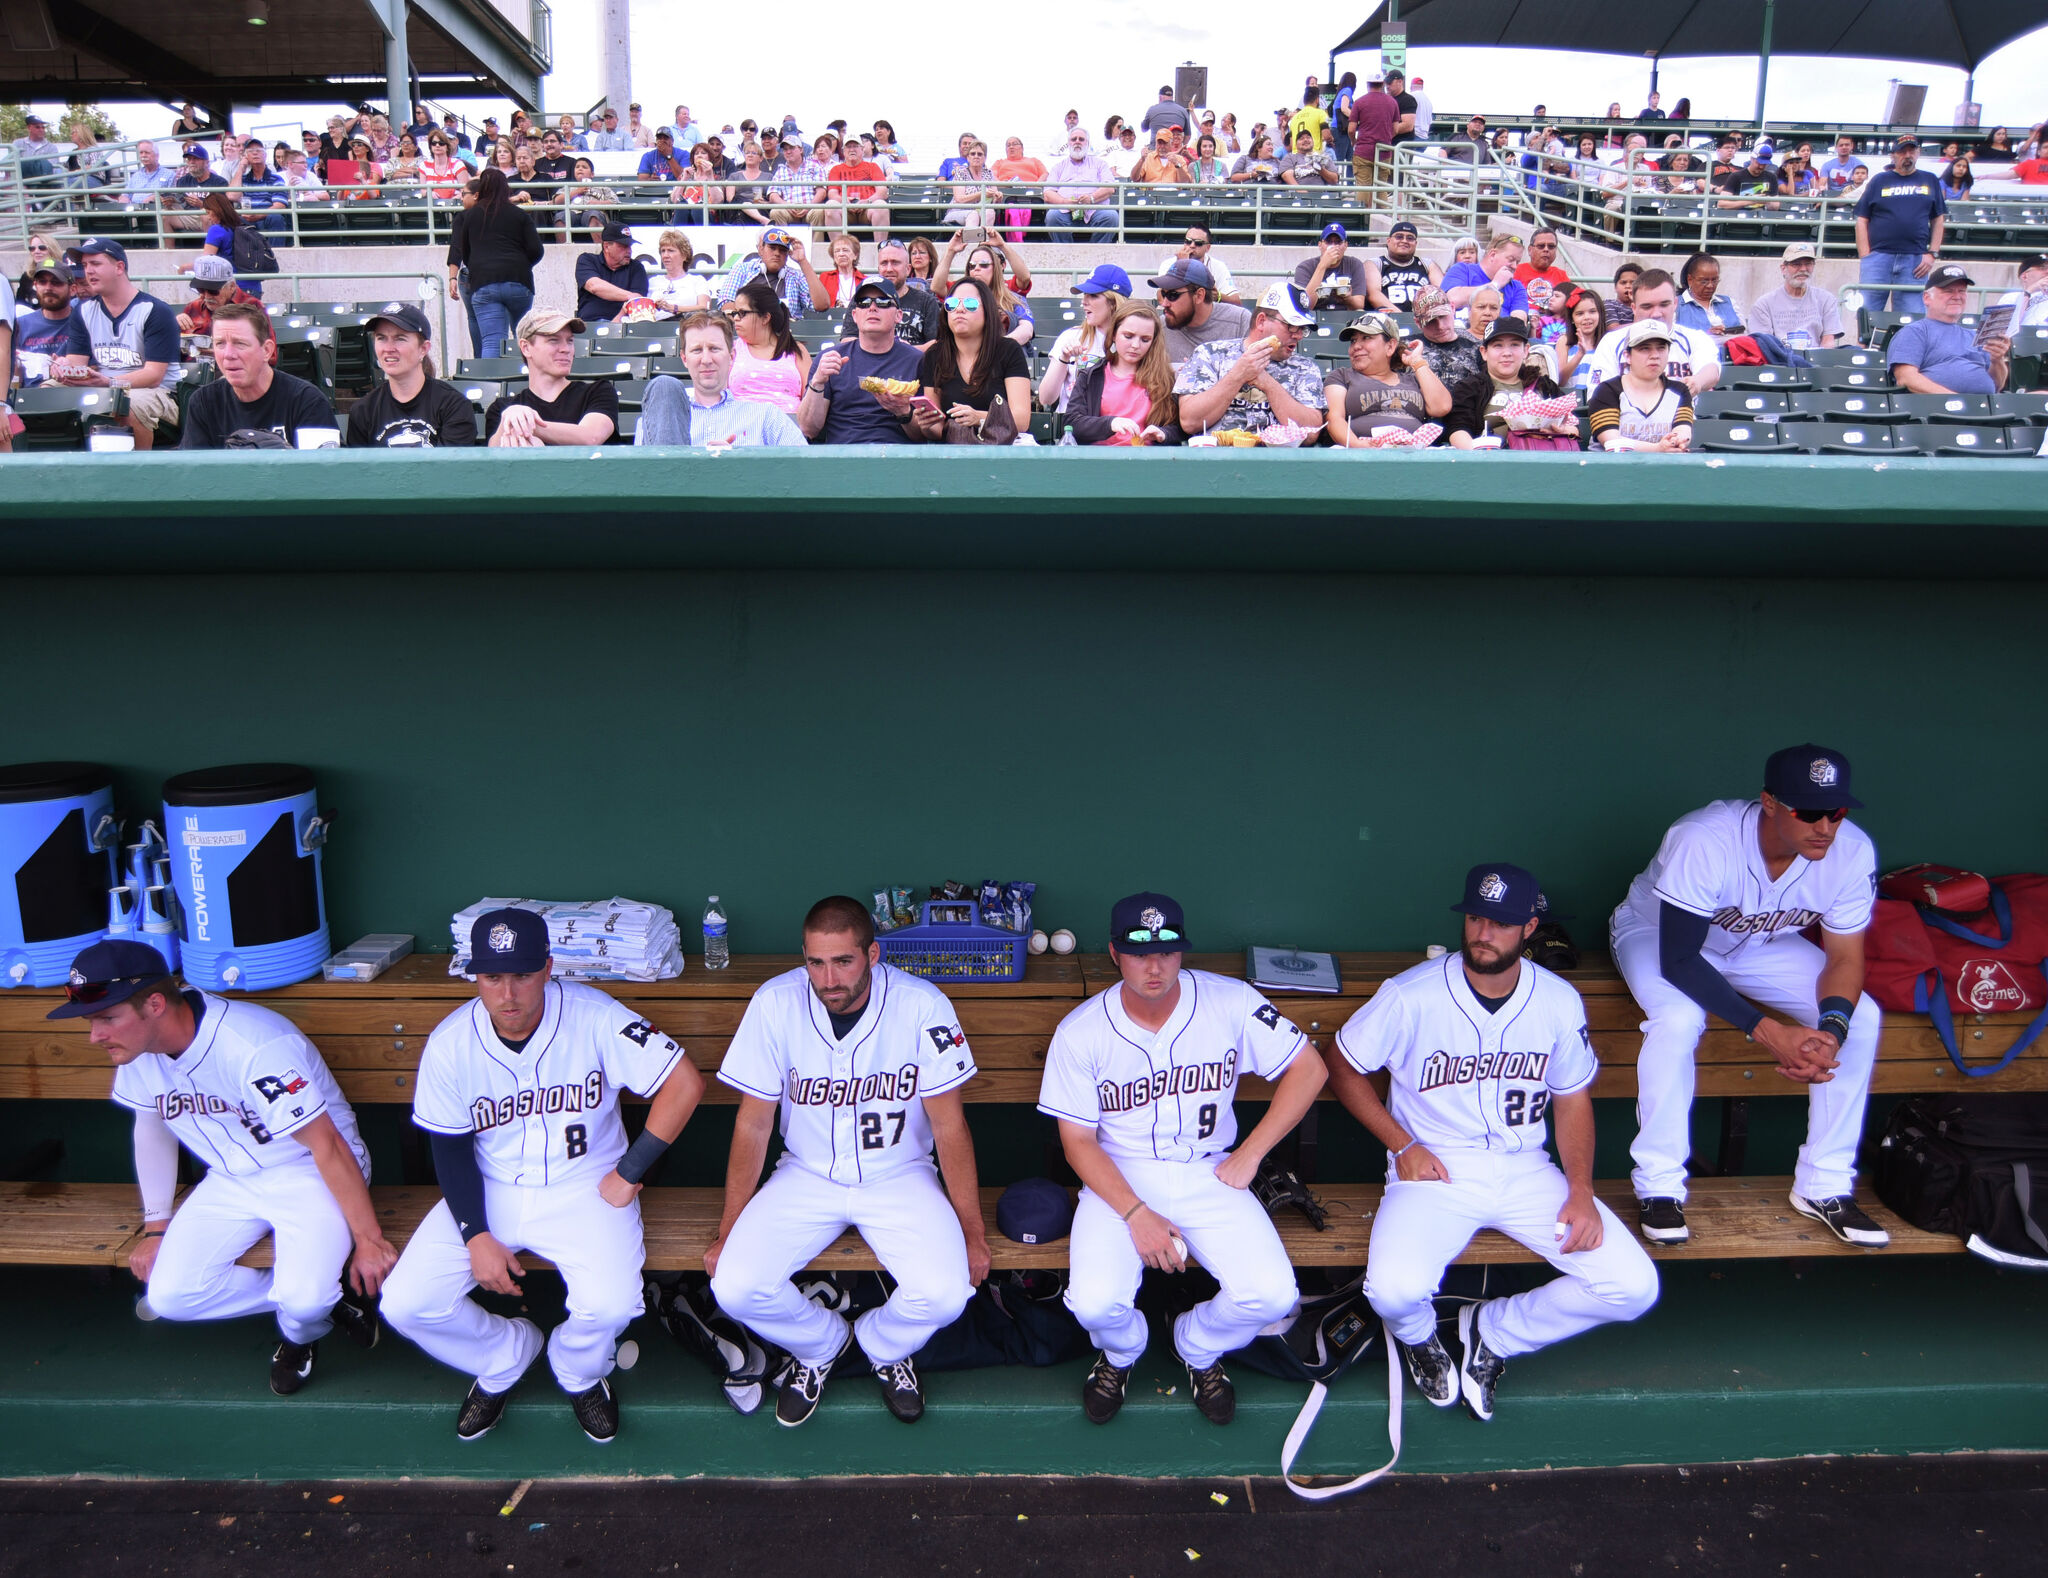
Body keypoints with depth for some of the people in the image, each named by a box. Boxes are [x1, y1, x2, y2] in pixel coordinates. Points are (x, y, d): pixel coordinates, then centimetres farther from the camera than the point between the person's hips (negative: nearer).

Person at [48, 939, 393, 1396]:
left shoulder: (254, 1047, -32)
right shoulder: (137, 1047, -8)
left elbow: (327, 1147, -26)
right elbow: (151, 1127, 12)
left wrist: (368, 1238, -20)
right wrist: (156, 1228, 13)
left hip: (308, 1173, -7)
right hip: (231, 1181, 7)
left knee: (304, 1297, -28)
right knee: (168, 1296, -12)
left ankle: (301, 1334, 11)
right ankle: (323, 1297, 6)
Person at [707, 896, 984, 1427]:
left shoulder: (922, 1005, -19)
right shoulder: (774, 1004, -16)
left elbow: (949, 1127, -9)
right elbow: (752, 1125, -5)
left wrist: (973, 1233, -6)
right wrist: (728, 1233, -4)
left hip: (899, 1176, -1)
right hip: (806, 1177, 1)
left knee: (945, 1294, -24)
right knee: (734, 1287, -20)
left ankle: (884, 1346, 15)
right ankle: (821, 1343, 15)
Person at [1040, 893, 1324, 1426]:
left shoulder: (1231, 1003, -10)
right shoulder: (1080, 1033, -11)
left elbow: (1308, 1068, -1)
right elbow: (1078, 1140, -5)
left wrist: (1249, 1154, -6)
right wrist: (1137, 1215, -18)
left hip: (1209, 1174, 1)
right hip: (1119, 1180, -1)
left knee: (1272, 1295, -20)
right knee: (1096, 1302, -25)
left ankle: (1198, 1348, 17)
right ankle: (1121, 1353, 17)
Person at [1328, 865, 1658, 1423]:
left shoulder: (1559, 1001, -2)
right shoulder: (1410, 995, -13)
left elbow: (1572, 1100, 10)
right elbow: (1341, 1065, 0)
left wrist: (1581, 1193, -3)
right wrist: (1402, 1144, -8)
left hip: (1525, 1171, 4)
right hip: (1434, 1170, -3)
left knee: (1634, 1287, -12)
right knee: (1395, 1290, -30)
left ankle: (1493, 1332, 12)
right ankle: (1419, 1337, 12)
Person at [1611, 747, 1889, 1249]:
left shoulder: (1852, 852, -24)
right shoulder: (1704, 841, -39)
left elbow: (1845, 958, -13)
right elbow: (1678, 960, -34)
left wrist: (1830, 1034, -32)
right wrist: (1766, 1030, -39)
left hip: (1761, 944, 5)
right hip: (1657, 931, -5)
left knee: (1861, 1016, -14)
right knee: (1678, 1018, -34)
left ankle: (1823, 1187, 0)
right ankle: (1659, 1188, -17)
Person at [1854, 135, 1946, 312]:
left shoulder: (1930, 181, 17)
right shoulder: (1879, 181, 11)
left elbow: (1939, 219, 17)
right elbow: (1862, 220, 7)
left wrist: (1932, 254, 5)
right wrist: (1865, 257, -4)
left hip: (1915, 261, 2)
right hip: (1878, 256, -2)